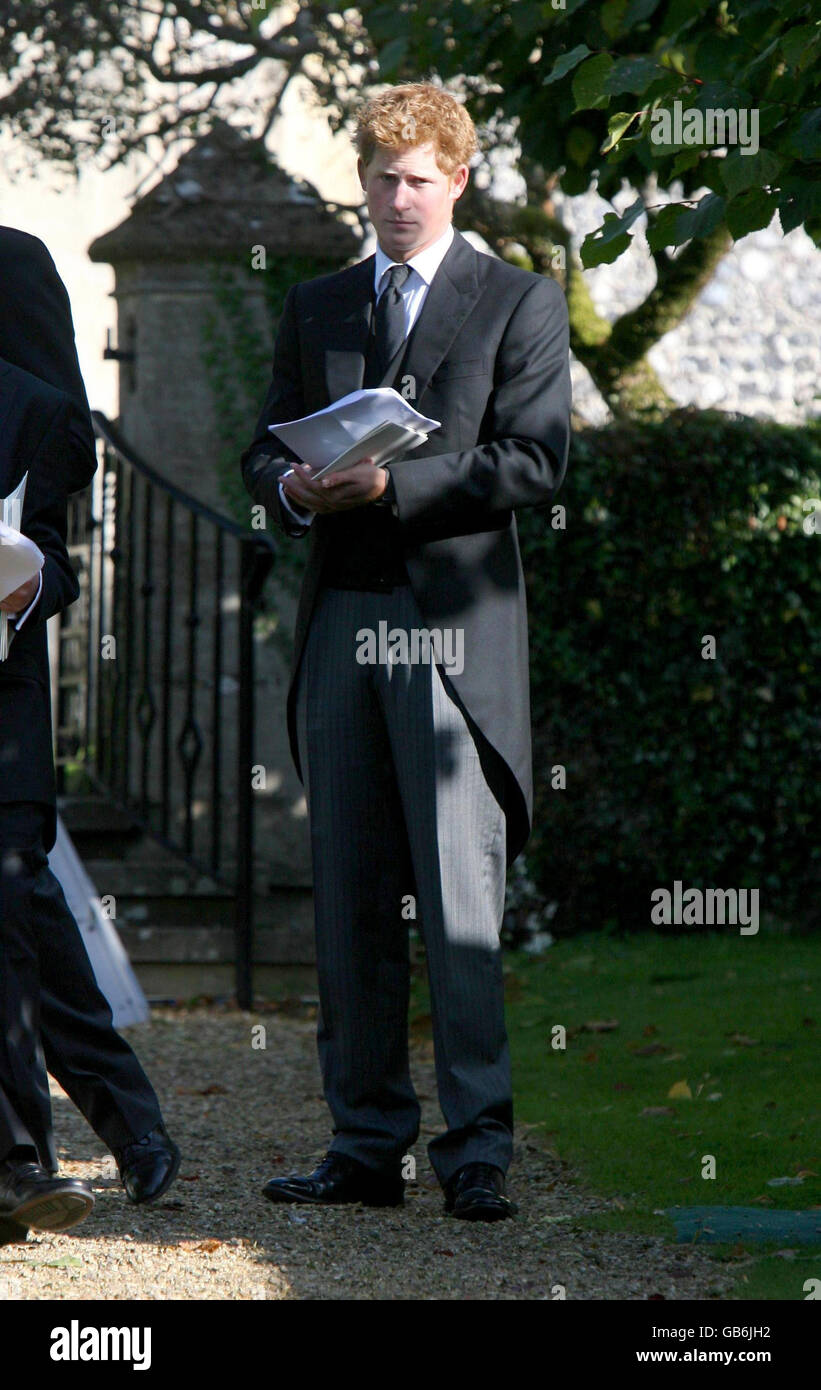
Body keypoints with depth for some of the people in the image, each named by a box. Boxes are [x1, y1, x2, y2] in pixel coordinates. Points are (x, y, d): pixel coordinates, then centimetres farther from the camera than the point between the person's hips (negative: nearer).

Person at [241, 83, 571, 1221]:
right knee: (349, 903, 5)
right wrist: (293, 485, -5)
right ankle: (368, 1146, 11)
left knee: (462, 905, -9)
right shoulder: (315, 309, 19)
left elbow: (534, 463, -5)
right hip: (339, 623, 5)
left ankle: (477, 1149, -7)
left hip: (455, 626, -5)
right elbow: (264, 448, 19)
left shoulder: (520, 305, 5)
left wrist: (394, 485, -15)